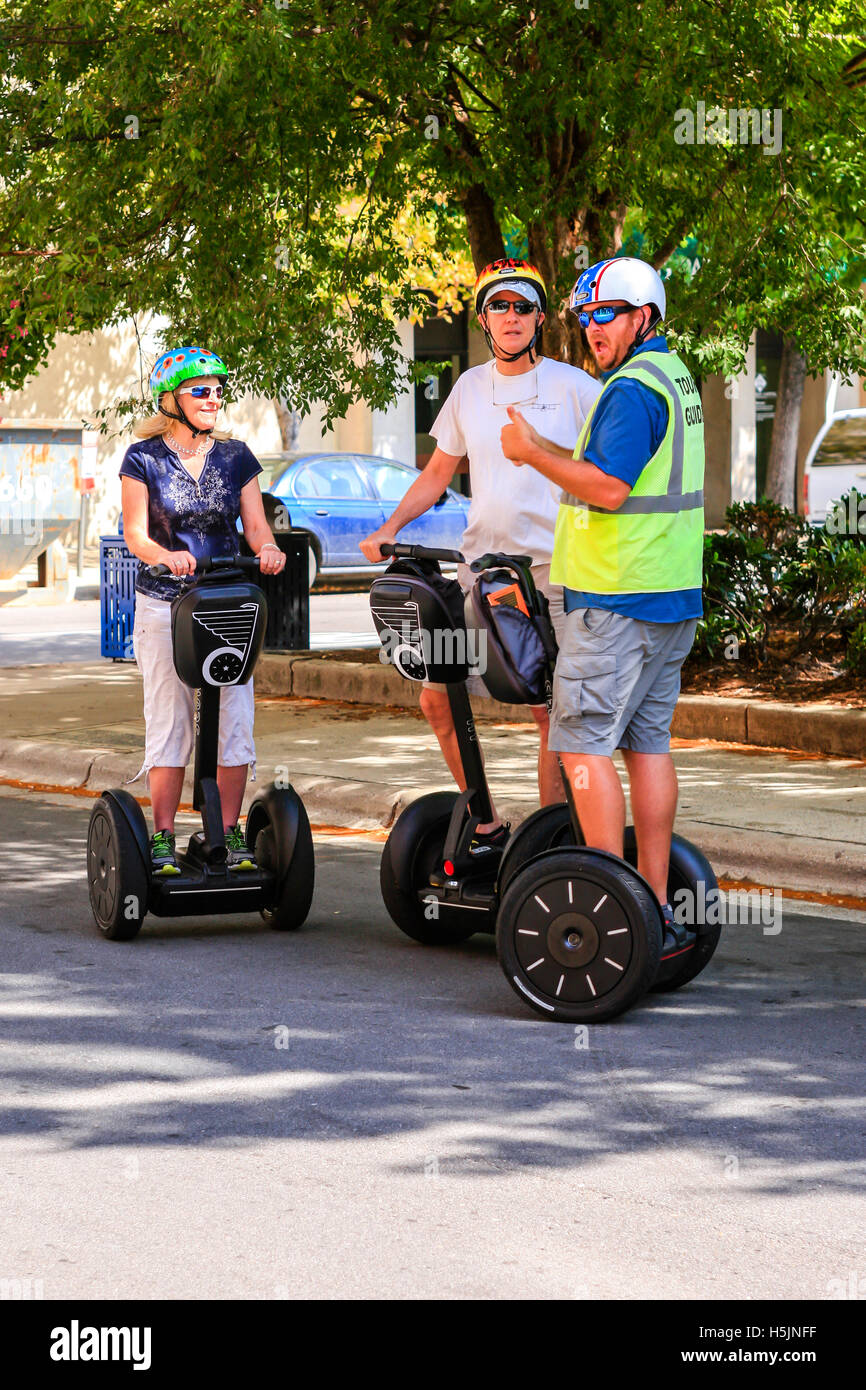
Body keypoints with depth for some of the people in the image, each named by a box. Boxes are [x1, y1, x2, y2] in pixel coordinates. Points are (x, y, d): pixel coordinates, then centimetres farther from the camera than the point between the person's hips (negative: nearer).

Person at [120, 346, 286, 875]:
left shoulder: (235, 456, 9)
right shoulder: (144, 459, 0)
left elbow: (255, 523, 5)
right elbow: (136, 534, -7)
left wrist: (268, 547, -19)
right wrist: (167, 555, -28)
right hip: (164, 604, -2)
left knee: (235, 719, -2)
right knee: (169, 721, -3)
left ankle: (231, 833, 7)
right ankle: (163, 837, 3)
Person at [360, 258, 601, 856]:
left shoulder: (573, 387, -2)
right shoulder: (470, 388, 12)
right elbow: (437, 475, 21)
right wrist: (390, 528, 6)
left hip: (552, 573, -5)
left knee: (552, 712, -5)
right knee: (438, 698, 3)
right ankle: (485, 824, 17)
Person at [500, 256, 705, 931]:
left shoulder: (632, 388, -15)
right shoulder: (674, 377, 16)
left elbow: (608, 489, -22)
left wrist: (534, 452, -12)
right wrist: (547, 451, 16)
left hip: (617, 600, -10)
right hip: (670, 597, 10)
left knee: (585, 744, -7)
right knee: (648, 741, 11)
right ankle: (656, 901, 12)